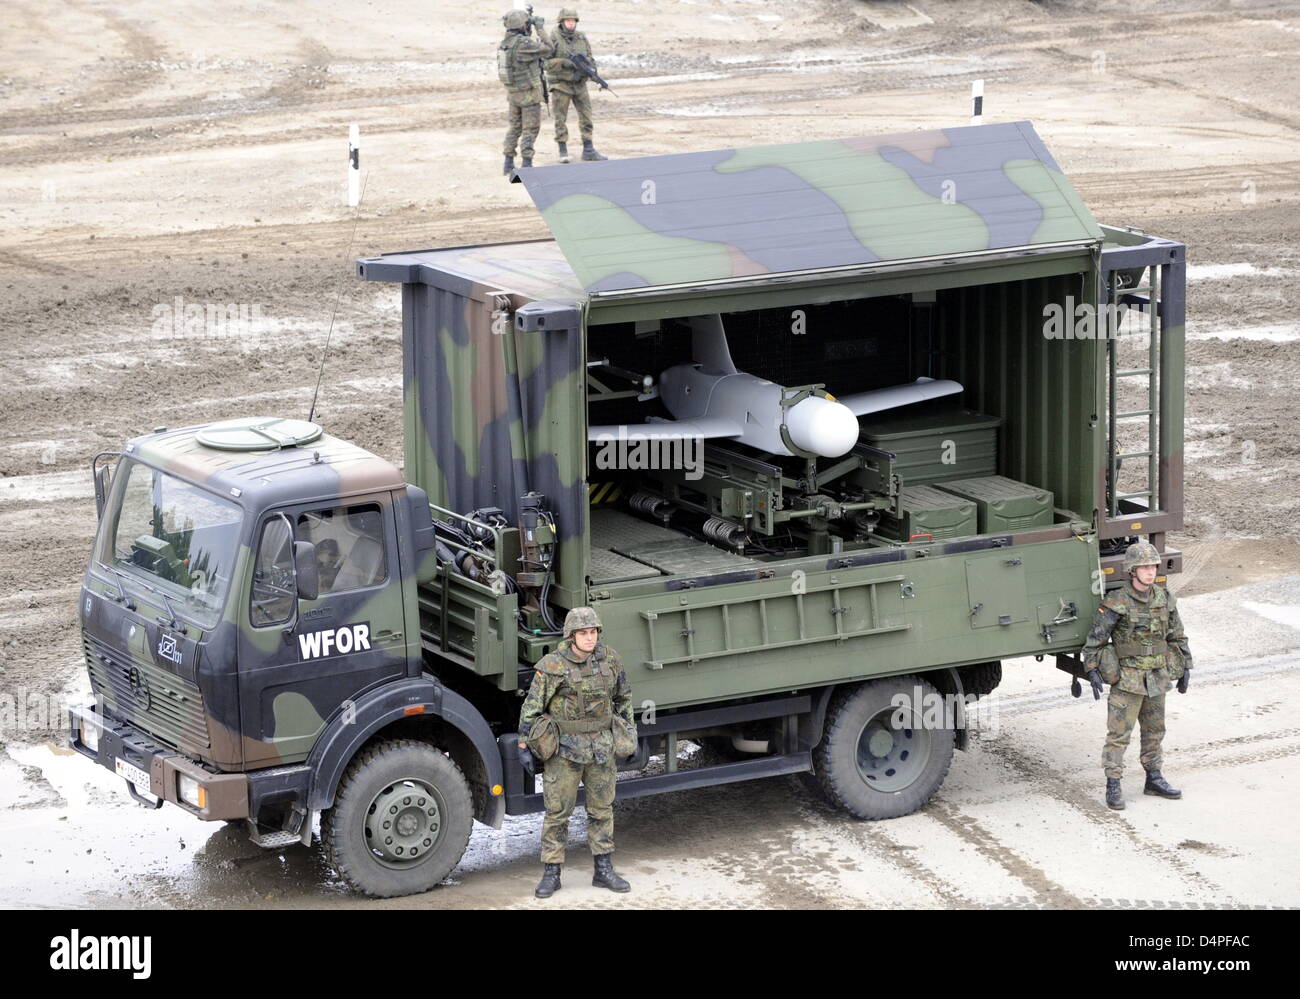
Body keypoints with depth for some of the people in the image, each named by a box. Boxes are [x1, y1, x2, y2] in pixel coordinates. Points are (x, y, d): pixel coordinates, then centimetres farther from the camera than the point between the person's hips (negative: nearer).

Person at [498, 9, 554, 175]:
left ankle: (508, 163, 19)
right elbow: (548, 49, -18)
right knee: (530, 129, 0)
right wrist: (540, 28, -8)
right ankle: (527, 164, -4)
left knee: (514, 127, 18)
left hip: (512, 91, 7)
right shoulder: (523, 44, -23)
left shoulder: (504, 43, 3)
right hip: (529, 93, -7)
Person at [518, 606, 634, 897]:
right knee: (557, 811, 0)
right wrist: (523, 745, -7)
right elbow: (531, 707, -7)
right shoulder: (552, 666, -12)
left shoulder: (610, 660, 0)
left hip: (601, 748, 4)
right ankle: (551, 873, 9)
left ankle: (604, 871, 20)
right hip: (565, 748, -4)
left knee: (602, 809, 11)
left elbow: (623, 697, 15)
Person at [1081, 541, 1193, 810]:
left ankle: (1153, 779, 27)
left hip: (1157, 678, 6)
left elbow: (1177, 636, 14)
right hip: (1127, 678, -6)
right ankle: (1113, 786, -2)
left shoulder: (1165, 599, 4)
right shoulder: (1116, 603, -13)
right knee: (1119, 732, -6)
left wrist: (1185, 667, 13)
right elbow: (1095, 638, -9)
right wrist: (1092, 670, -14)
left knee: (1154, 730, 15)